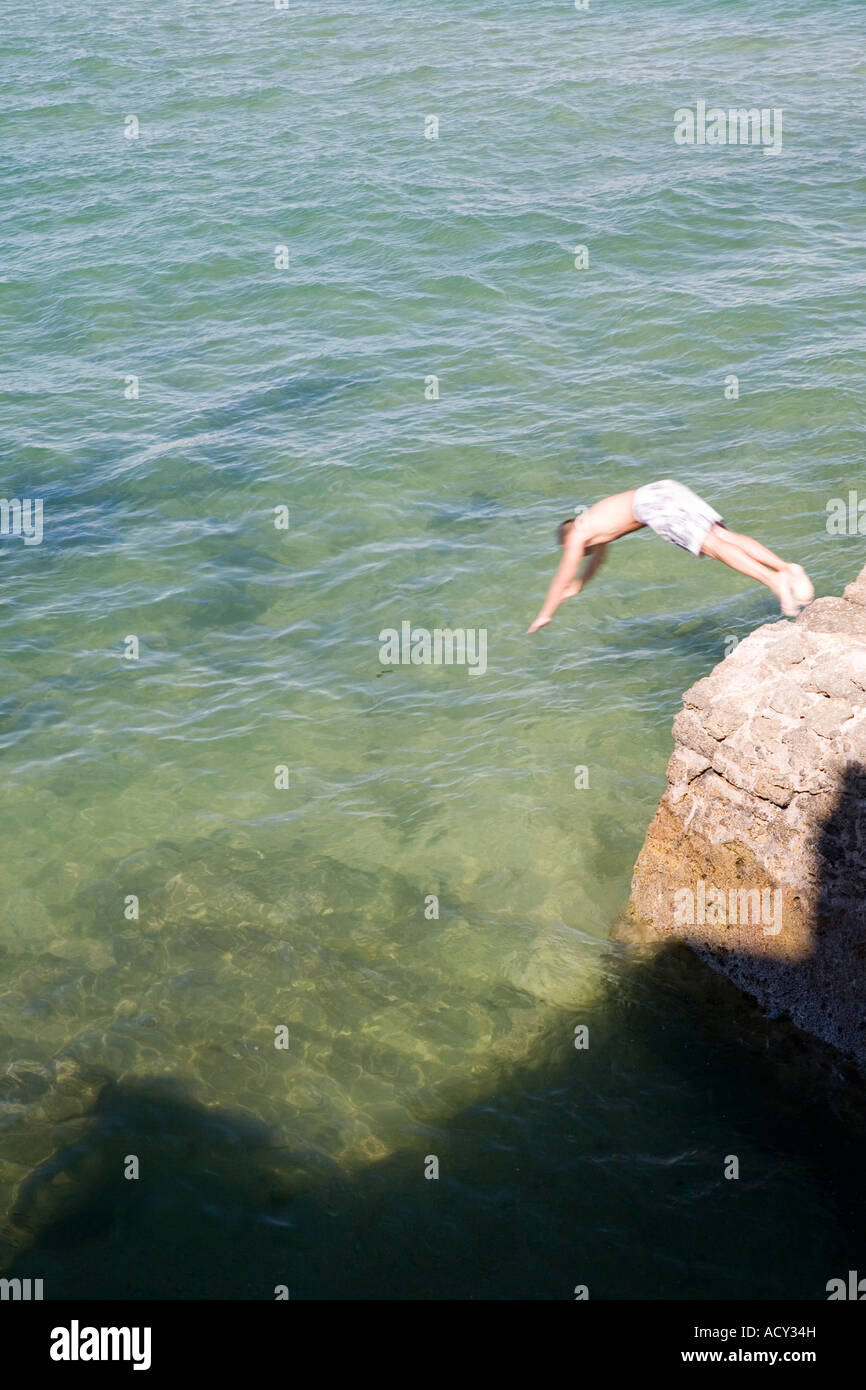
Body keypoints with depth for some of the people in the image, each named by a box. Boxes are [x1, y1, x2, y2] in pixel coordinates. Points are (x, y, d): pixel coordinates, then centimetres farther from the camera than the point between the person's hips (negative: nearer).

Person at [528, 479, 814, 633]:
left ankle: (773, 579, -39)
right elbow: (598, 557, 59)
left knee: (714, 545, -22)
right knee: (726, 537, -4)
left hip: (653, 503, -7)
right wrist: (577, 587, 71)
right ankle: (787, 568, -22)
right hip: (669, 490, 7)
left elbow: (562, 578, 24)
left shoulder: (578, 534, 19)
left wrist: (545, 615, 34)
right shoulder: (598, 523, 40)